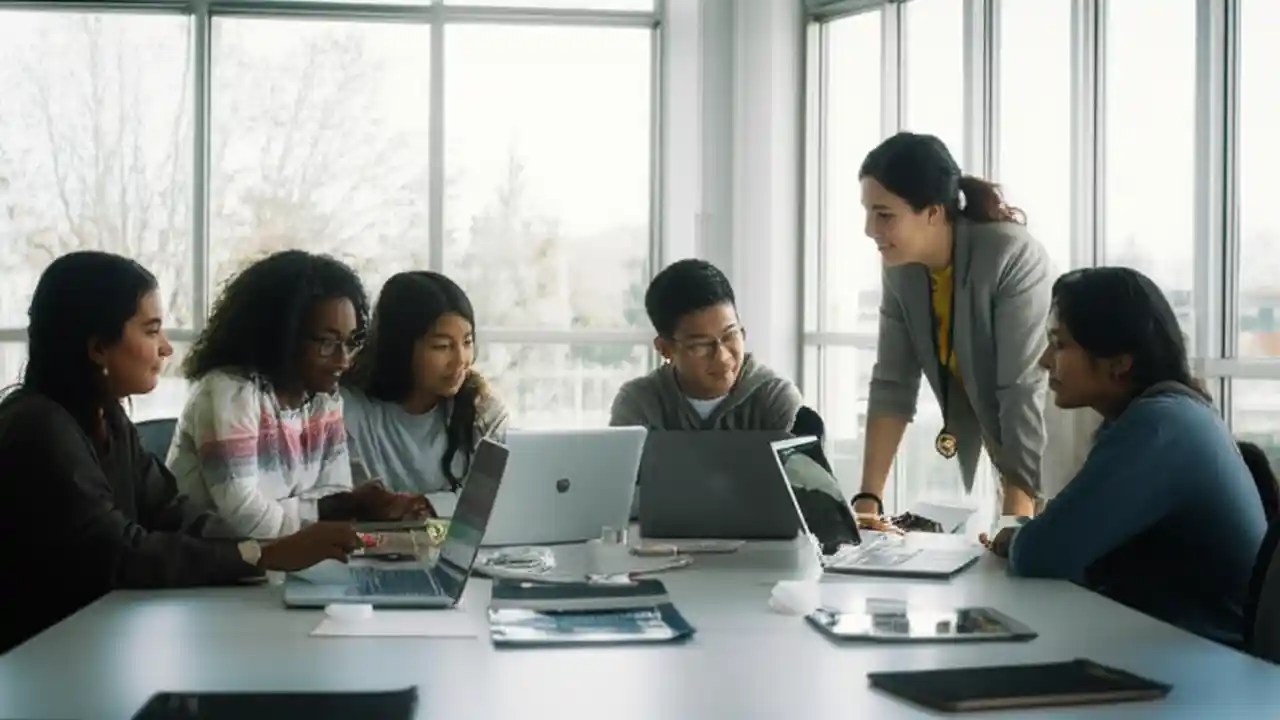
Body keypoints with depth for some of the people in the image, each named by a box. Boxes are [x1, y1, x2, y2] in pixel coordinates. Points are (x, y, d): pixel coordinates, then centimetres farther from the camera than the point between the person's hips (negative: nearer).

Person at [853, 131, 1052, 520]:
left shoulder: (1013, 258, -27)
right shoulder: (901, 268, -8)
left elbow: (1025, 392, -30)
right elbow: (892, 384, -7)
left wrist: (1017, 519, -33)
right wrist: (868, 497, -14)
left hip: (1047, 448, -5)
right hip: (990, 449, 6)